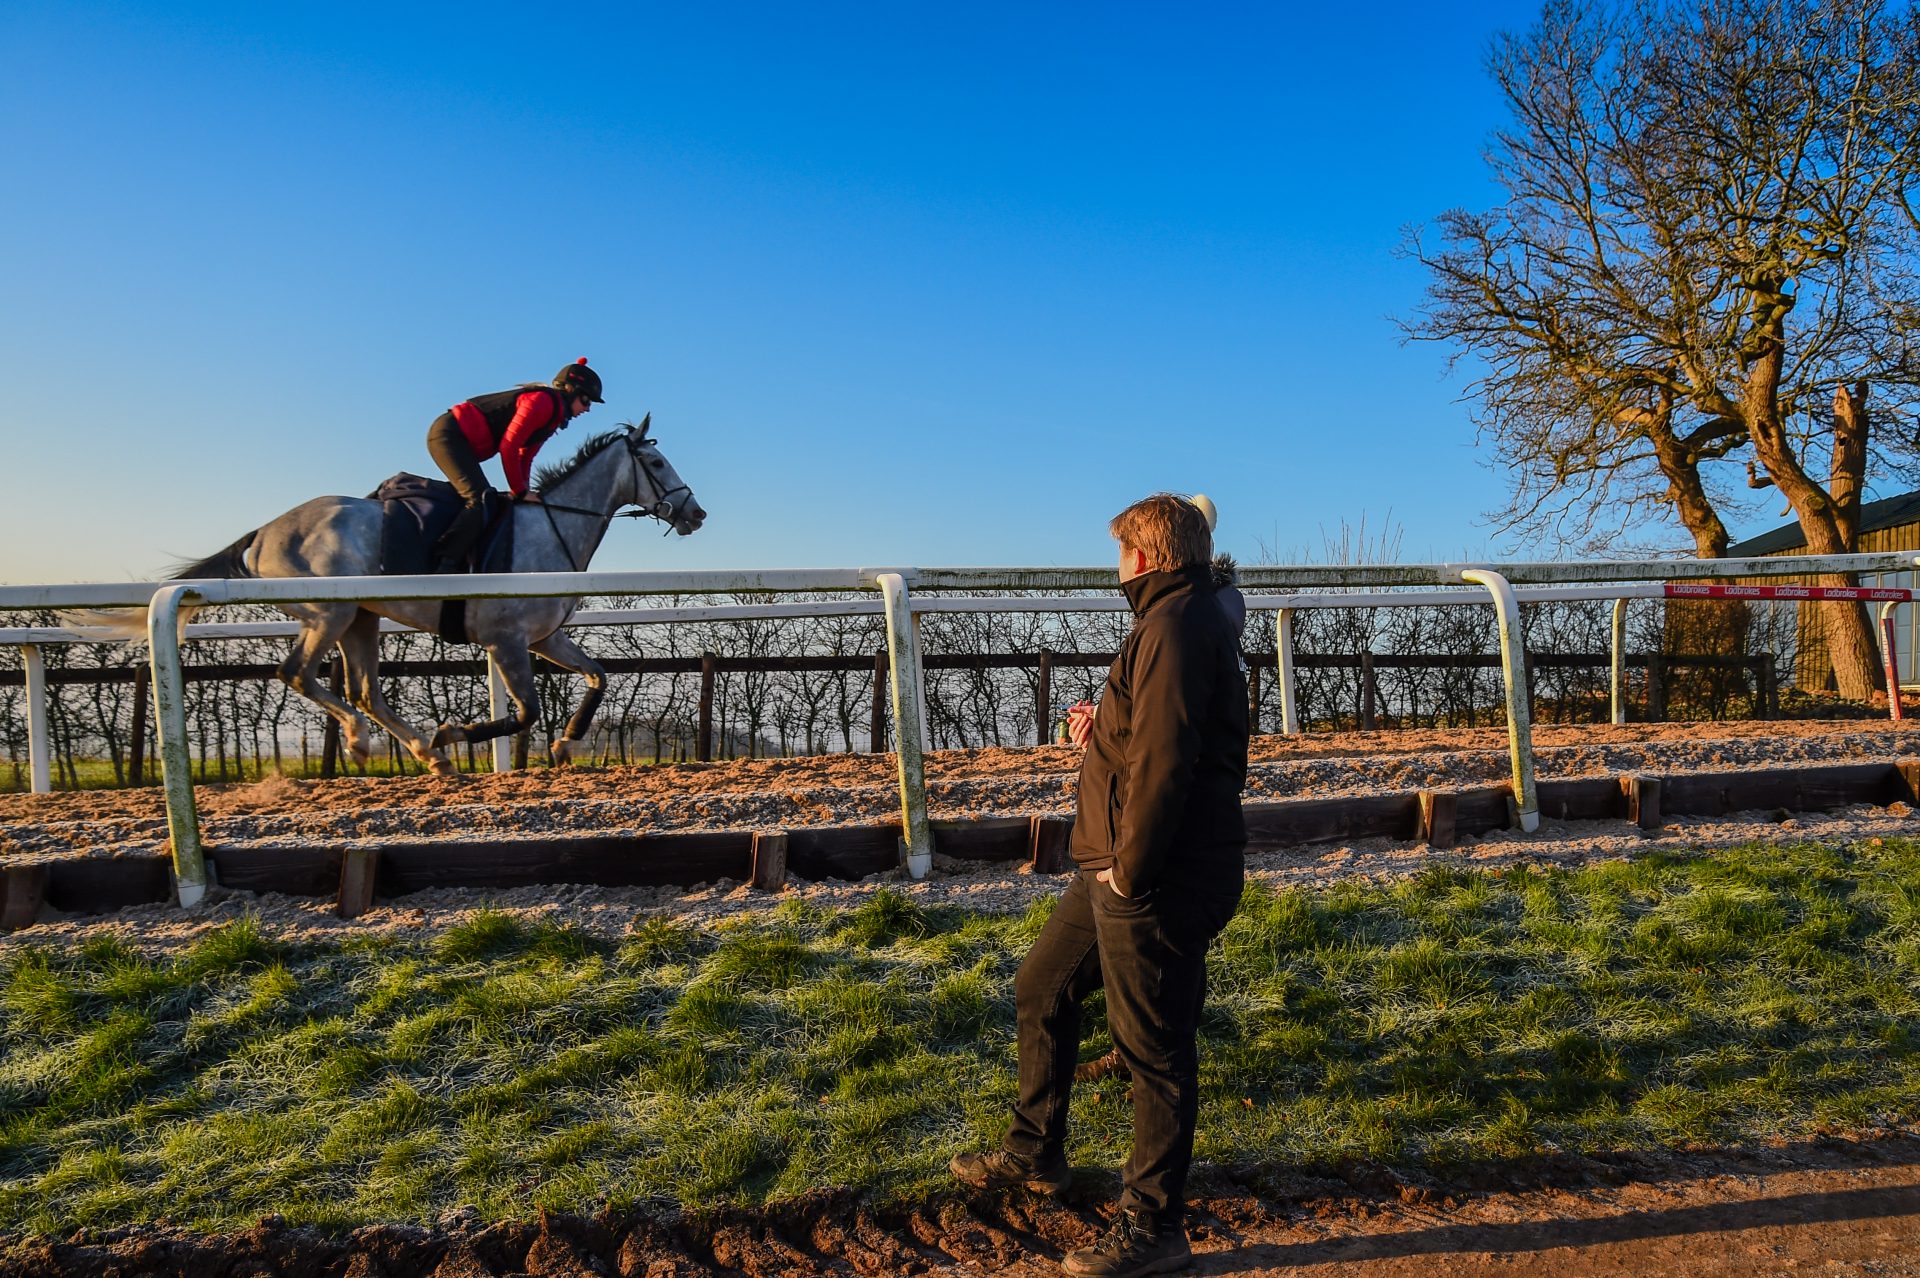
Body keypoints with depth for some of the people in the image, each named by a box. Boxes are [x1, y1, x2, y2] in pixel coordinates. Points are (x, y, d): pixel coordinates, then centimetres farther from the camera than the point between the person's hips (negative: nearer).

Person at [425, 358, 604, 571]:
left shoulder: (553, 413, 14)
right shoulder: (543, 401, -18)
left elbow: (524, 456, 15)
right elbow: (508, 446, -21)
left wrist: (523, 493, 6)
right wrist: (520, 492, -14)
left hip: (459, 441, 11)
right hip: (448, 435, -11)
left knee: (489, 500, 13)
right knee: (480, 501, -24)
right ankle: (444, 566, -27)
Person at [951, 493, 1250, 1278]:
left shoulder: (1177, 624, -18)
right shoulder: (1192, 620, 16)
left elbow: (1165, 758, -26)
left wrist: (1131, 868, -20)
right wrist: (1106, 728, 9)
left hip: (1154, 879, -11)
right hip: (1116, 867, 11)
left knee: (1154, 1049, 2)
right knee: (1042, 991, 20)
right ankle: (1035, 1153, 36)